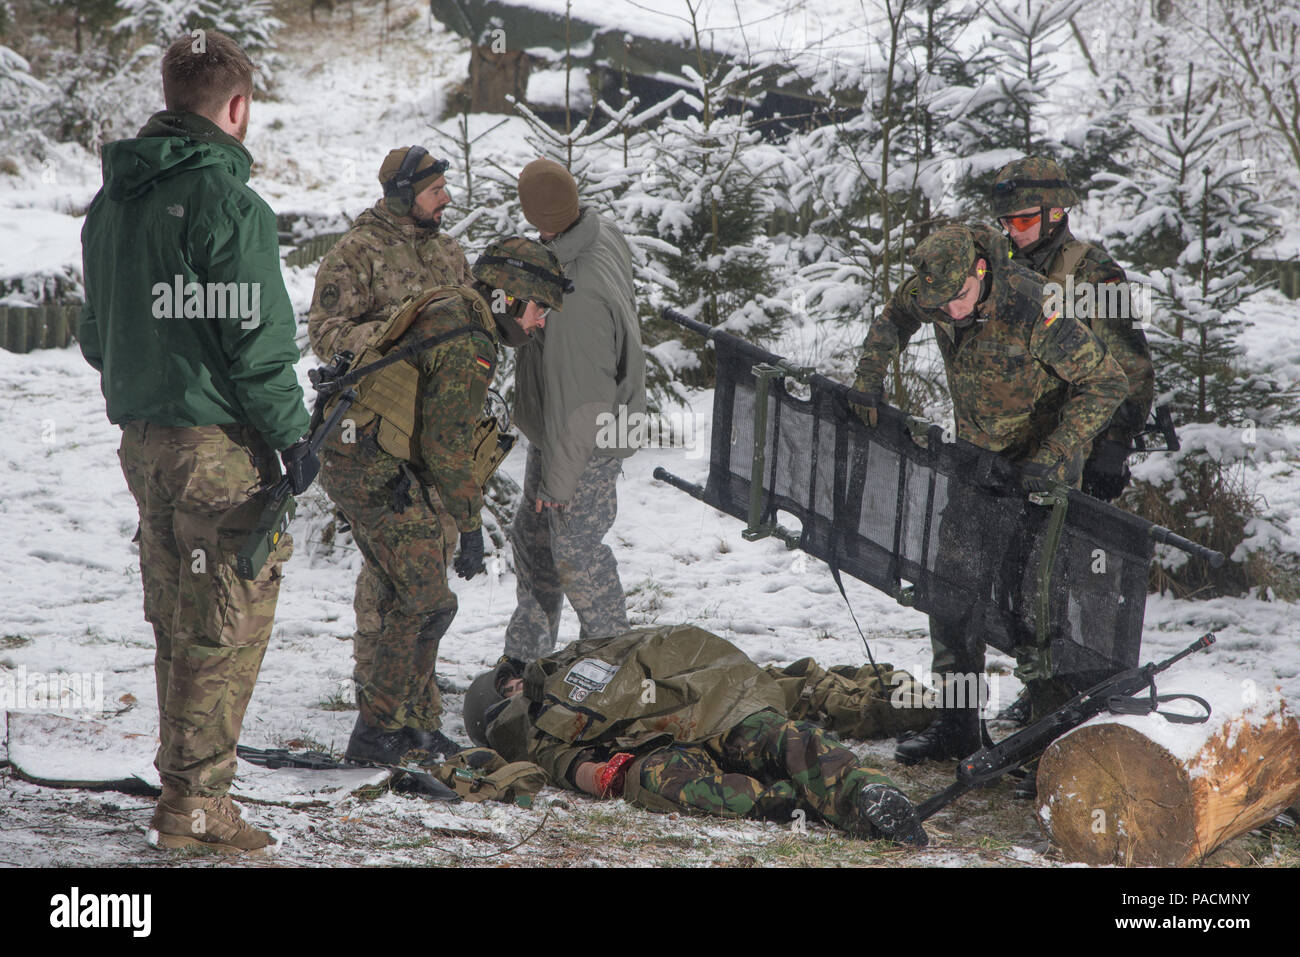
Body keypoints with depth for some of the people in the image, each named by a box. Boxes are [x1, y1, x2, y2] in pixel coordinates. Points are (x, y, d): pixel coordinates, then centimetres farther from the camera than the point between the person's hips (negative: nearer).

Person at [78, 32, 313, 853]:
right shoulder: (225, 199, -15)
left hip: (141, 438, 8)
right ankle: (194, 802, -2)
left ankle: (186, 782, 22)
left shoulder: (114, 200, 11)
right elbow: (256, 339, -17)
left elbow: (95, 331, 18)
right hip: (219, 445, -8)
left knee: (177, 624, 16)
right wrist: (293, 436, -9)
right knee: (228, 627, -2)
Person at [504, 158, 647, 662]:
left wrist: (558, 480, -16)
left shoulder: (576, 297, -36)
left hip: (584, 448, -10)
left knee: (576, 553, 8)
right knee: (532, 537, 21)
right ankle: (525, 655, 36)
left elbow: (574, 400, -28)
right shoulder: (604, 233, -8)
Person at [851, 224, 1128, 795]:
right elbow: (891, 322, 12)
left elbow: (1107, 383, -26)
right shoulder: (932, 287, -13)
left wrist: (1053, 458, -32)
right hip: (976, 452, 6)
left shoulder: (1030, 309, -31)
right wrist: (867, 384, 0)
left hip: (1040, 459, -6)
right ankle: (957, 725, 14)